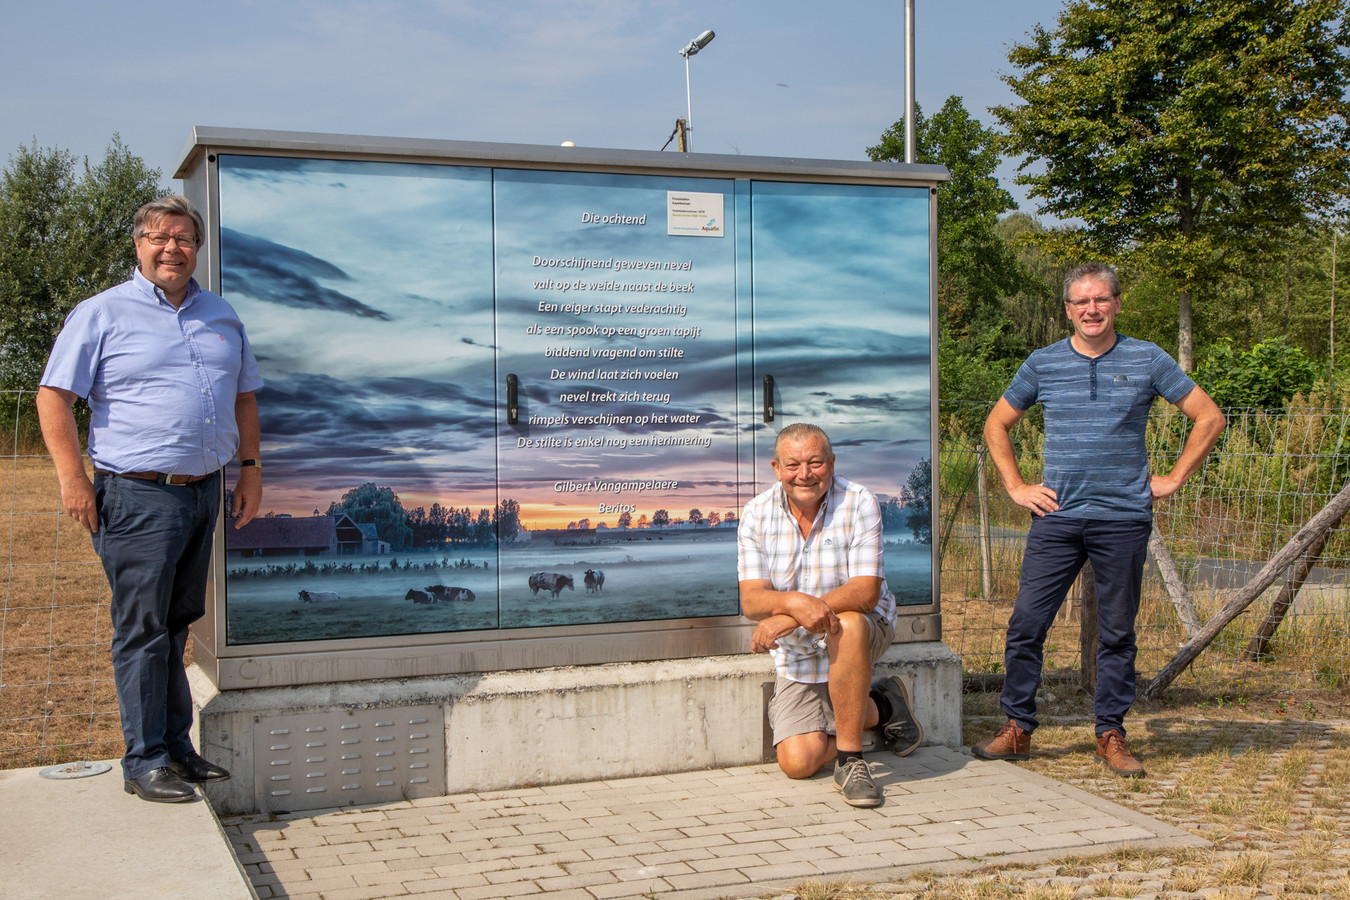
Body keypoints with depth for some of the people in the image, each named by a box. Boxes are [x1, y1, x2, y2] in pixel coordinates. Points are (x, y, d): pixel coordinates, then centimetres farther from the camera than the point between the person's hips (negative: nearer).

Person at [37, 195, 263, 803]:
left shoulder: (221, 316, 15)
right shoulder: (102, 314, -2)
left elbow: (244, 396, 23)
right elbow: (53, 398, -4)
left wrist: (251, 468, 16)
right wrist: (72, 478, -12)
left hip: (203, 493, 6)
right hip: (137, 497, -5)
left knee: (176, 626, 14)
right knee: (142, 631, -2)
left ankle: (176, 748, 22)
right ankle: (146, 762, 6)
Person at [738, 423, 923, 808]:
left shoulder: (859, 504, -16)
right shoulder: (757, 515, -7)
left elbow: (866, 592, -25)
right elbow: (751, 600, -15)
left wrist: (786, 618, -36)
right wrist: (795, 601, -39)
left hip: (864, 631, -3)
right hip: (795, 656, 3)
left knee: (846, 624, -39)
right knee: (797, 762, -12)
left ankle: (850, 760, -26)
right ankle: (880, 708, 15)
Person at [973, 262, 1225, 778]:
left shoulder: (1148, 361, 3)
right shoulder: (1042, 364, 8)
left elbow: (1210, 418, 8)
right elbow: (996, 426, 18)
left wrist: (1173, 479, 4)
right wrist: (1015, 486, 9)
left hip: (1124, 519, -1)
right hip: (1057, 516, 1)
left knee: (1117, 633, 5)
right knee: (1026, 623, -4)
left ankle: (1111, 736, 16)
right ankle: (1017, 729, 8)